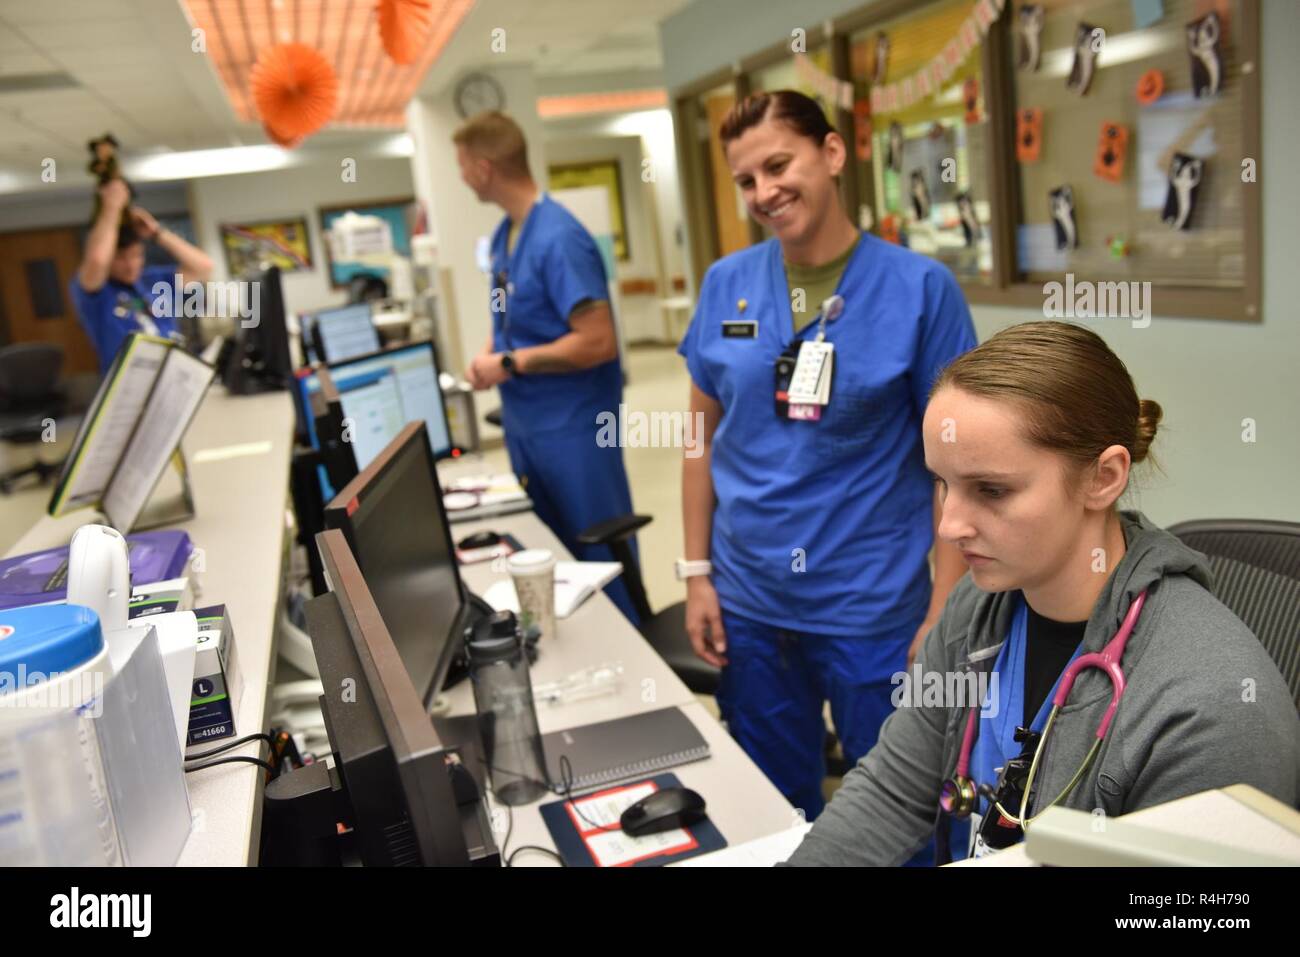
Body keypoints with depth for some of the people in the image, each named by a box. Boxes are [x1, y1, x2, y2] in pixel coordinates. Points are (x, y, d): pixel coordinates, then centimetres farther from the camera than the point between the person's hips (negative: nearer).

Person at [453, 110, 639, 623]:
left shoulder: (558, 238, -20)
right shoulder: (503, 234, 7)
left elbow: (598, 342, -25)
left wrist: (510, 365, -19)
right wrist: (488, 354, 0)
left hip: (573, 427, -9)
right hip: (525, 424, 9)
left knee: (599, 557, 4)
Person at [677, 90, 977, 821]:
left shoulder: (920, 287, -9)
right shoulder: (726, 284, 1)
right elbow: (705, 435, 7)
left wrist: (943, 614, -10)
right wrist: (697, 573, 5)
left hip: (873, 606, -3)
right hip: (747, 603, 3)